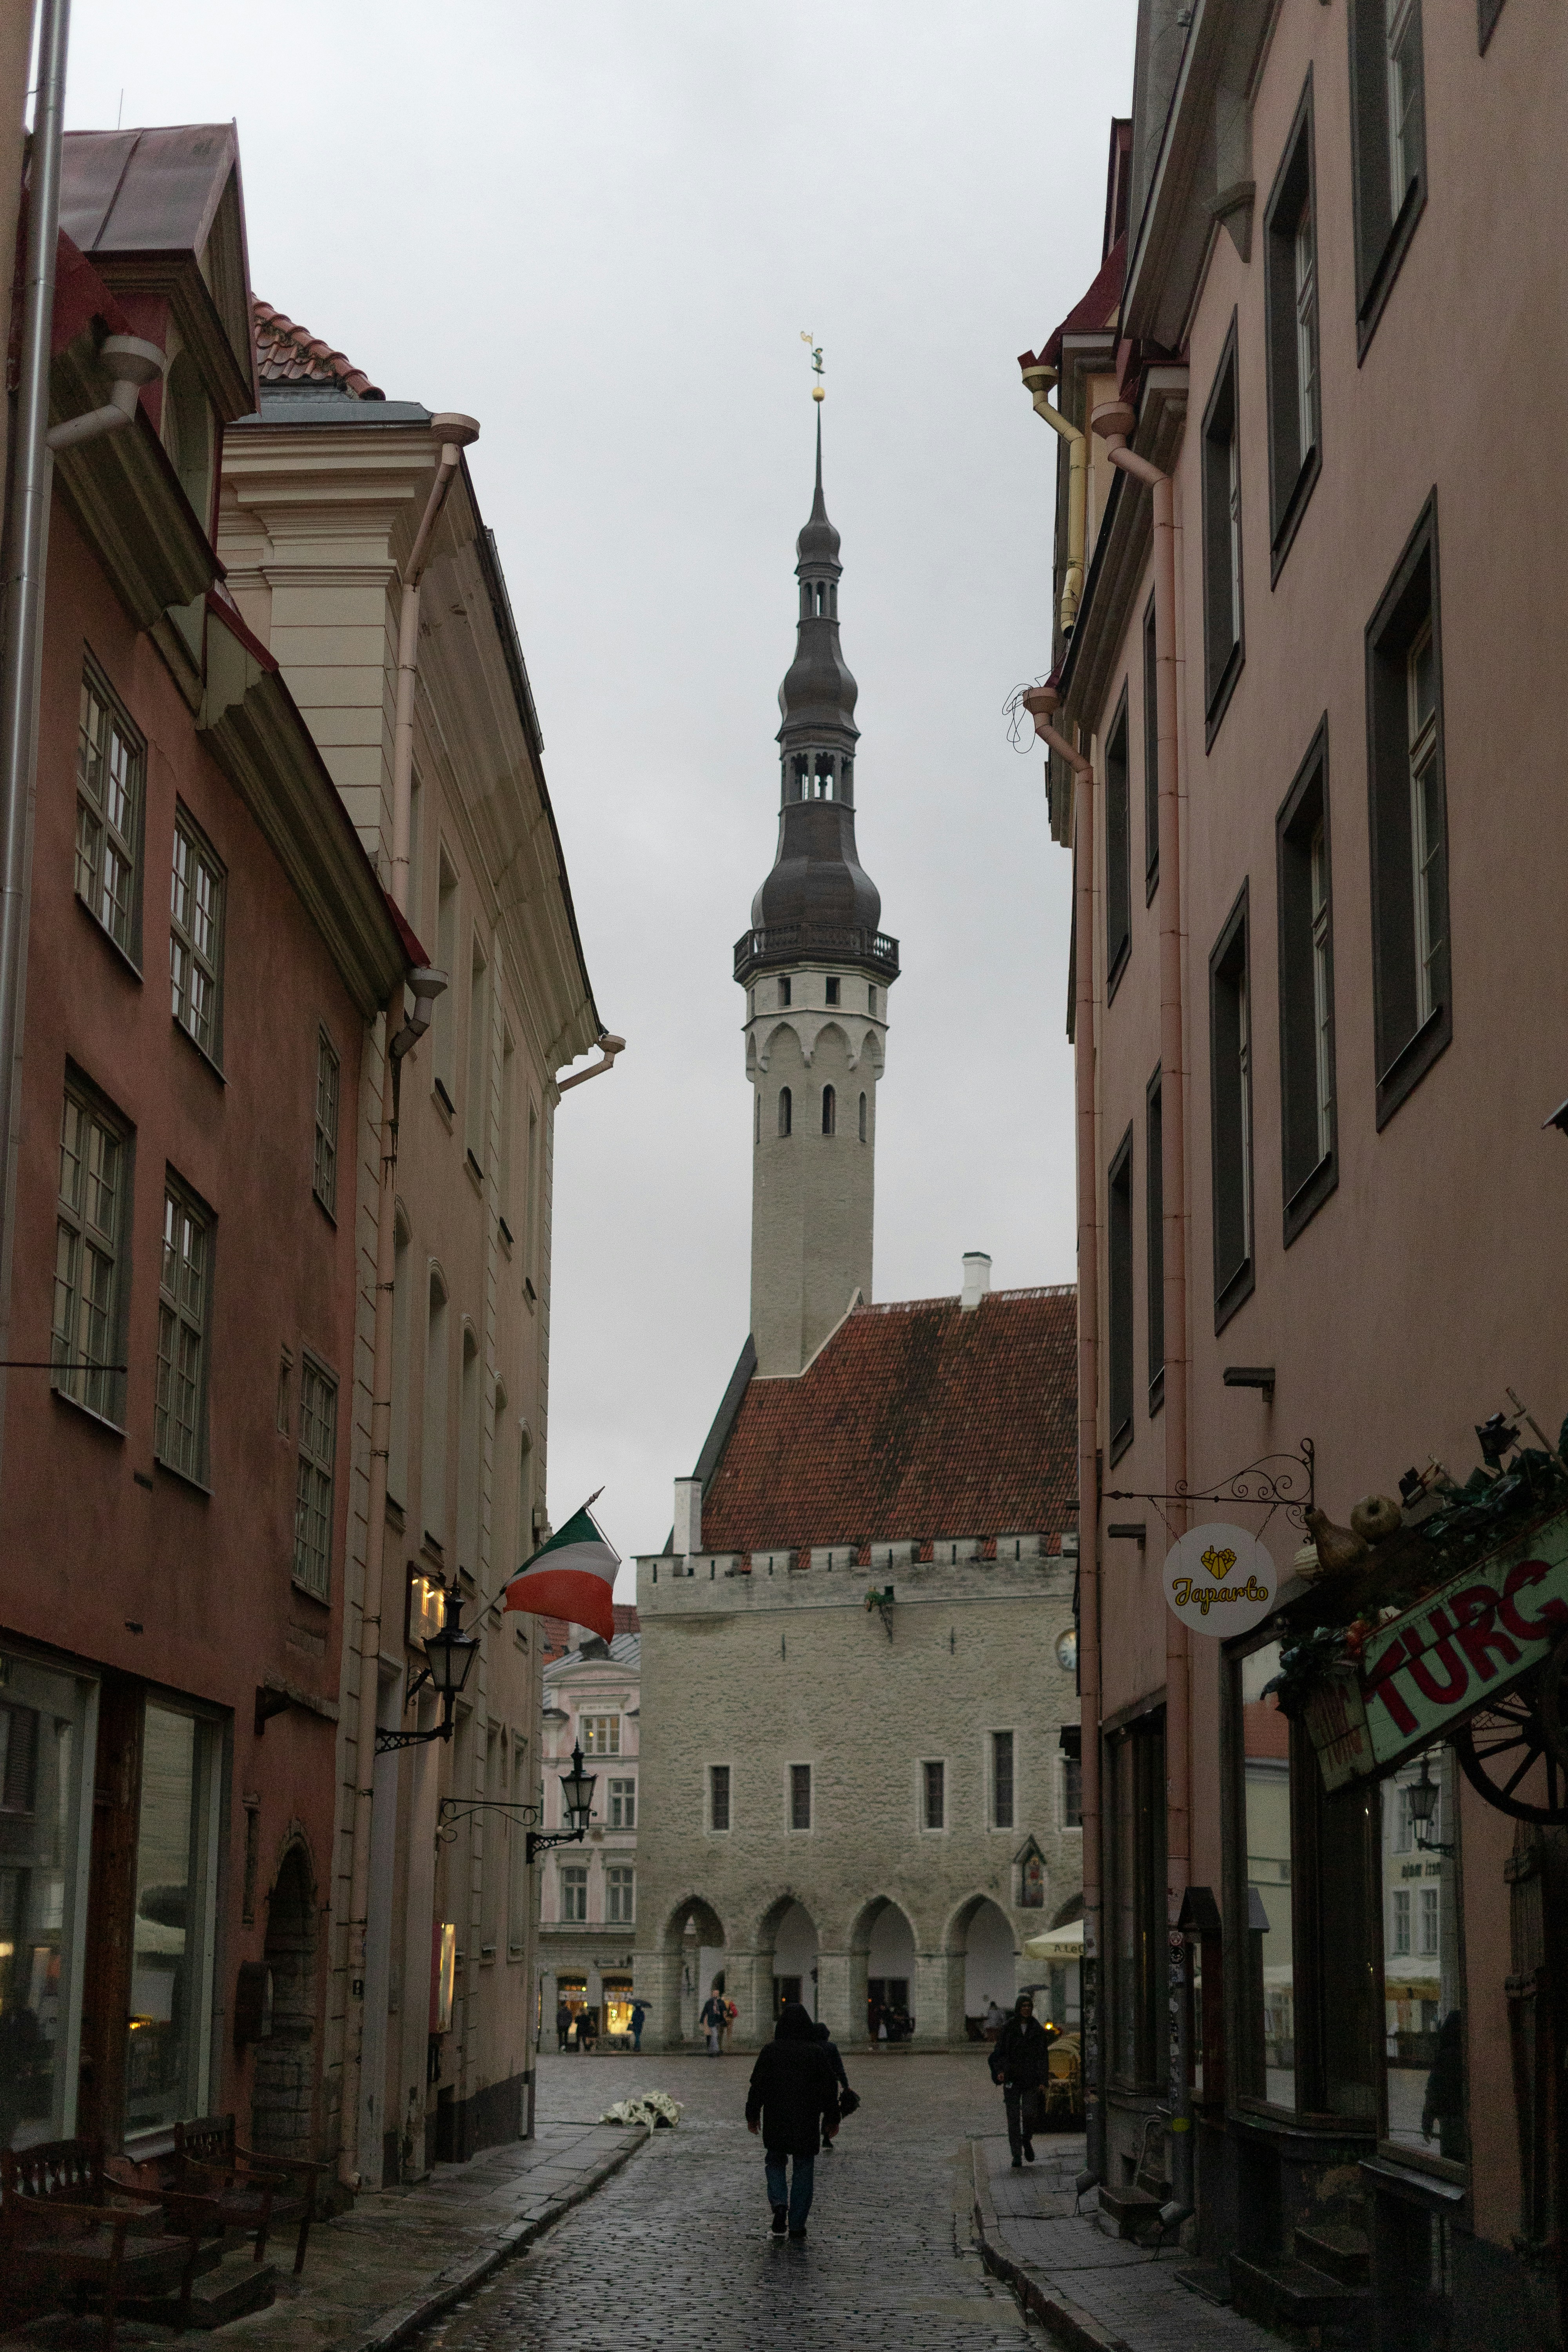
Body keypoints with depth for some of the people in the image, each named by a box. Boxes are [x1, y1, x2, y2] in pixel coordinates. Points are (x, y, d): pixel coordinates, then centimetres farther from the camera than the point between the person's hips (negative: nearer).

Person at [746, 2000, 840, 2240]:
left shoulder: (770, 2050, -6)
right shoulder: (817, 2052, -4)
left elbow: (757, 2086, -5)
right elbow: (830, 2088, -2)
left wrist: (752, 2116, 5)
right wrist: (832, 2119, 6)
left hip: (775, 2121, 0)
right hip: (807, 2122, 0)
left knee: (776, 2162, 18)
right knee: (803, 2169, 10)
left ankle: (779, 2204, -7)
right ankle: (797, 2225, 8)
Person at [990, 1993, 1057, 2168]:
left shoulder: (1038, 2030, 7)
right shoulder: (1008, 2028, 4)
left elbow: (1043, 2055, 6)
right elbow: (1000, 2052, 3)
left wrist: (1043, 2080, -3)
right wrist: (1001, 2070, -14)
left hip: (1031, 2079, 0)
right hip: (1012, 2079, 0)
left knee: (1029, 2113, -11)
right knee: (1014, 2117, -4)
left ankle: (1027, 2141, 21)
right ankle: (1017, 2157, 0)